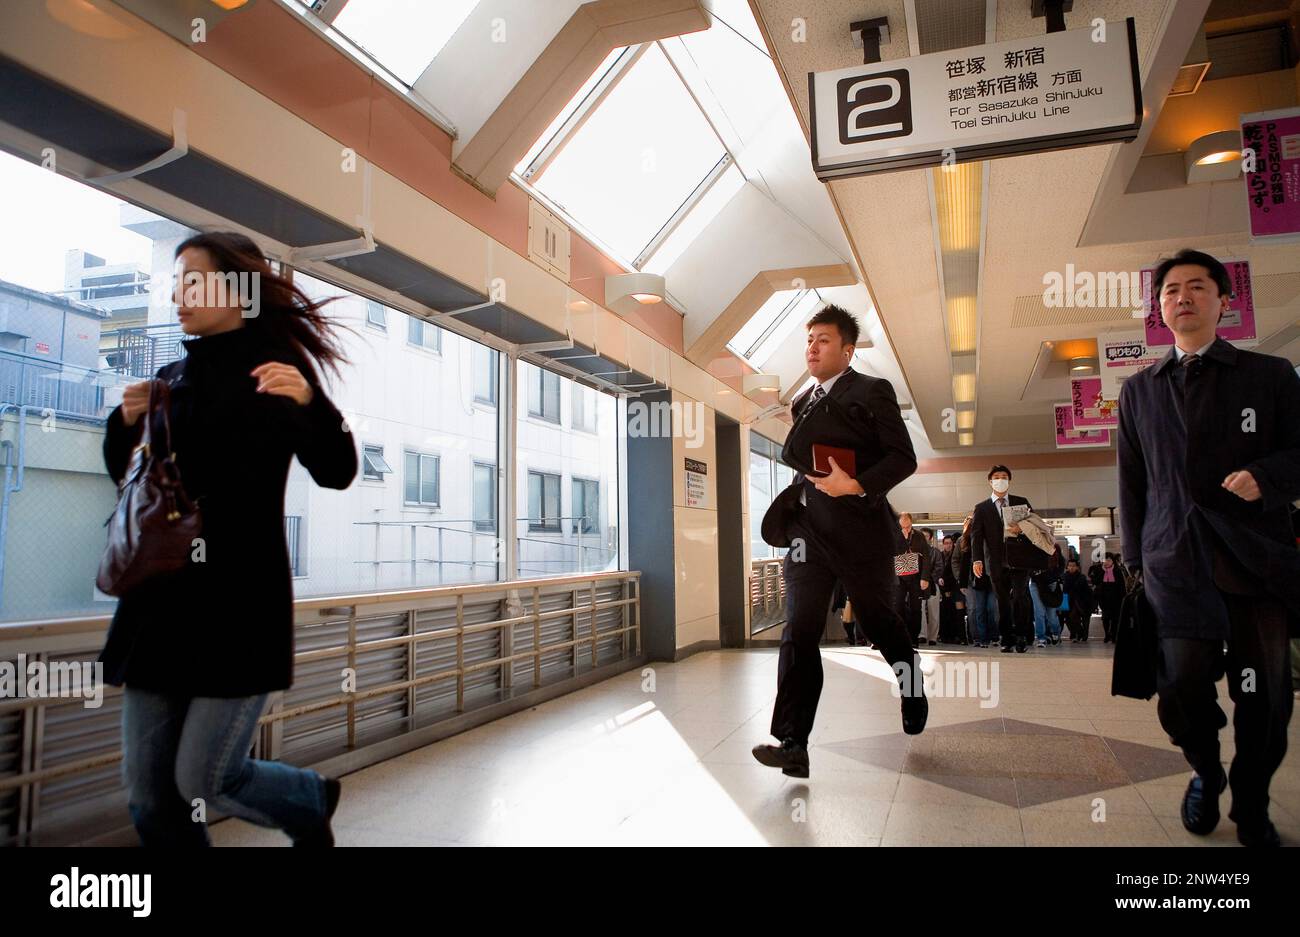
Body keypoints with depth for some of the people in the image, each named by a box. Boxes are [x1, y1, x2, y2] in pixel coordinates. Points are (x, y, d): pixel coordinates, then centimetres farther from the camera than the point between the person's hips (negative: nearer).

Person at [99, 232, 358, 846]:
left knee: (204, 783, 0)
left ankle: (312, 803, 30)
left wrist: (310, 403, -27)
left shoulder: (277, 370, -3)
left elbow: (337, 473, -10)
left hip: (241, 600, -6)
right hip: (161, 597, 6)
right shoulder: (172, 378, 11)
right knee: (149, 796, 9)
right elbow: (128, 478, 21)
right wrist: (124, 423, 0)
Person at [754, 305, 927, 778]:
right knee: (799, 631, -8)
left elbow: (903, 457, -8)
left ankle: (913, 692, 44)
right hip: (809, 529, 4)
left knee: (879, 621, 14)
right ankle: (793, 744, -9)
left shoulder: (872, 392, -2)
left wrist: (856, 485, -22)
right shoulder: (803, 402, 16)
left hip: (860, 528, -4)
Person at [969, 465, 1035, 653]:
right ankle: (1007, 640, 10)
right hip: (997, 562, 1)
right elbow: (976, 535, 2)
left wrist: (1022, 528, -13)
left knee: (1020, 597, -13)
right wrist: (977, 559, -10)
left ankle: (1021, 637, 0)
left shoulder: (1022, 502, 12)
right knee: (1003, 602, 3)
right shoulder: (981, 508, 10)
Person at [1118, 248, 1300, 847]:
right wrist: (1136, 560, 11)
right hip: (1175, 560, 1)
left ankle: (1251, 806, 27)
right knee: (1181, 687, -7)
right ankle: (1205, 772, 25)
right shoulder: (1139, 390, 15)